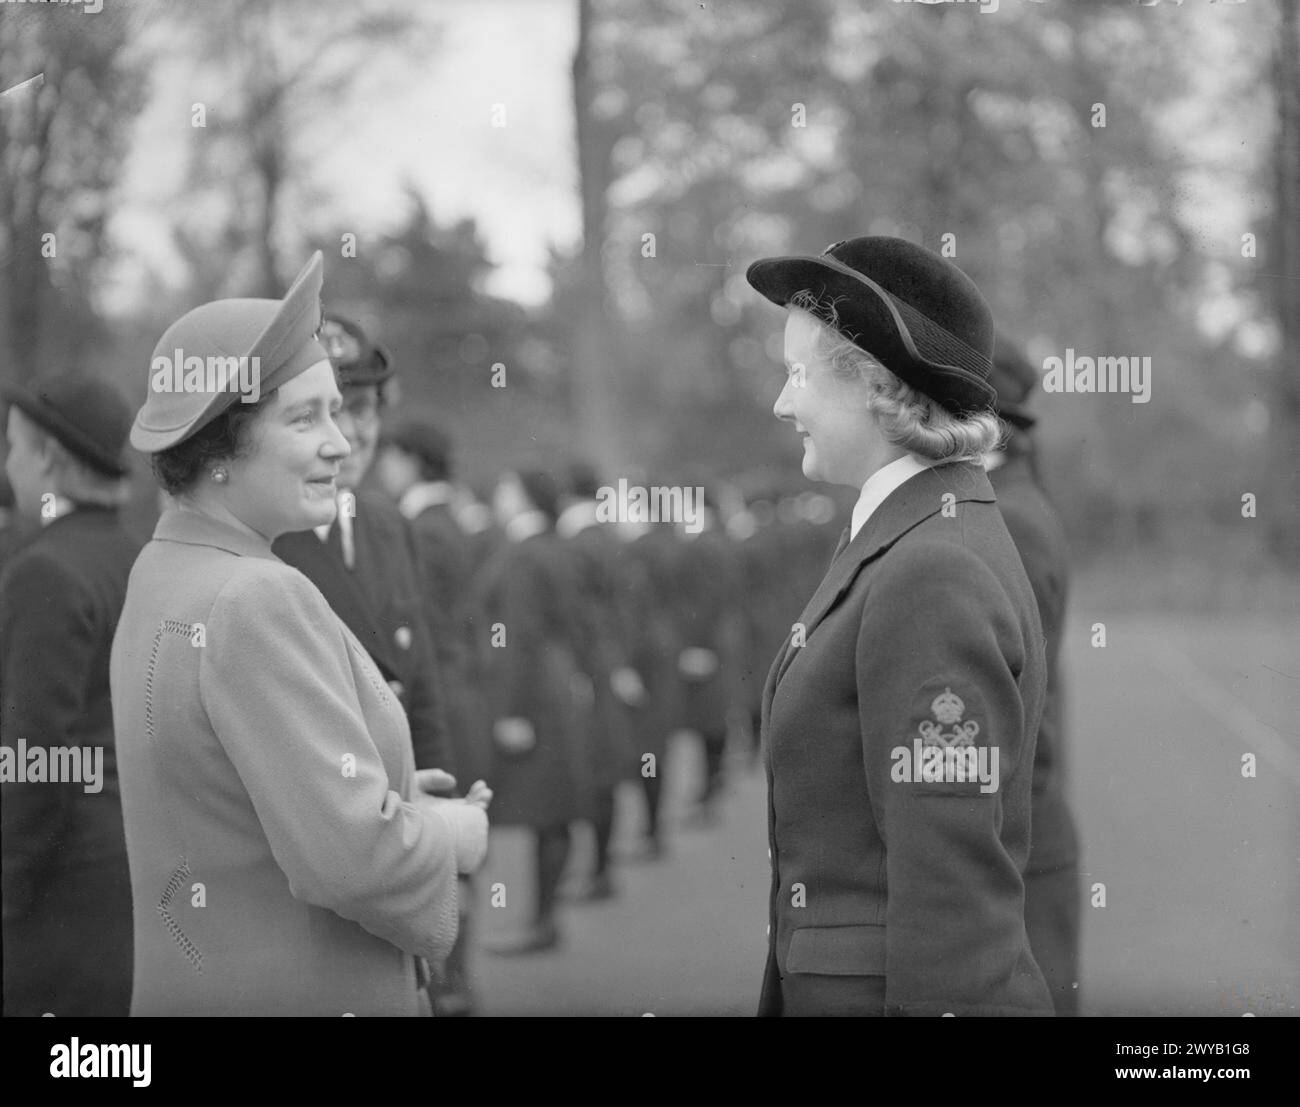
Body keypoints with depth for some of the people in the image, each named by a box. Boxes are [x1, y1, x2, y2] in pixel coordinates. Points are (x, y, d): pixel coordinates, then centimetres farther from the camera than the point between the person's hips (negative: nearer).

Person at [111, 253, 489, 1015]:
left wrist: (393, 796, 5)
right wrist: (452, 838, -8)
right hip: (292, 994, -9)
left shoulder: (162, 574, 6)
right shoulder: (258, 601, -22)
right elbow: (354, 855, -27)